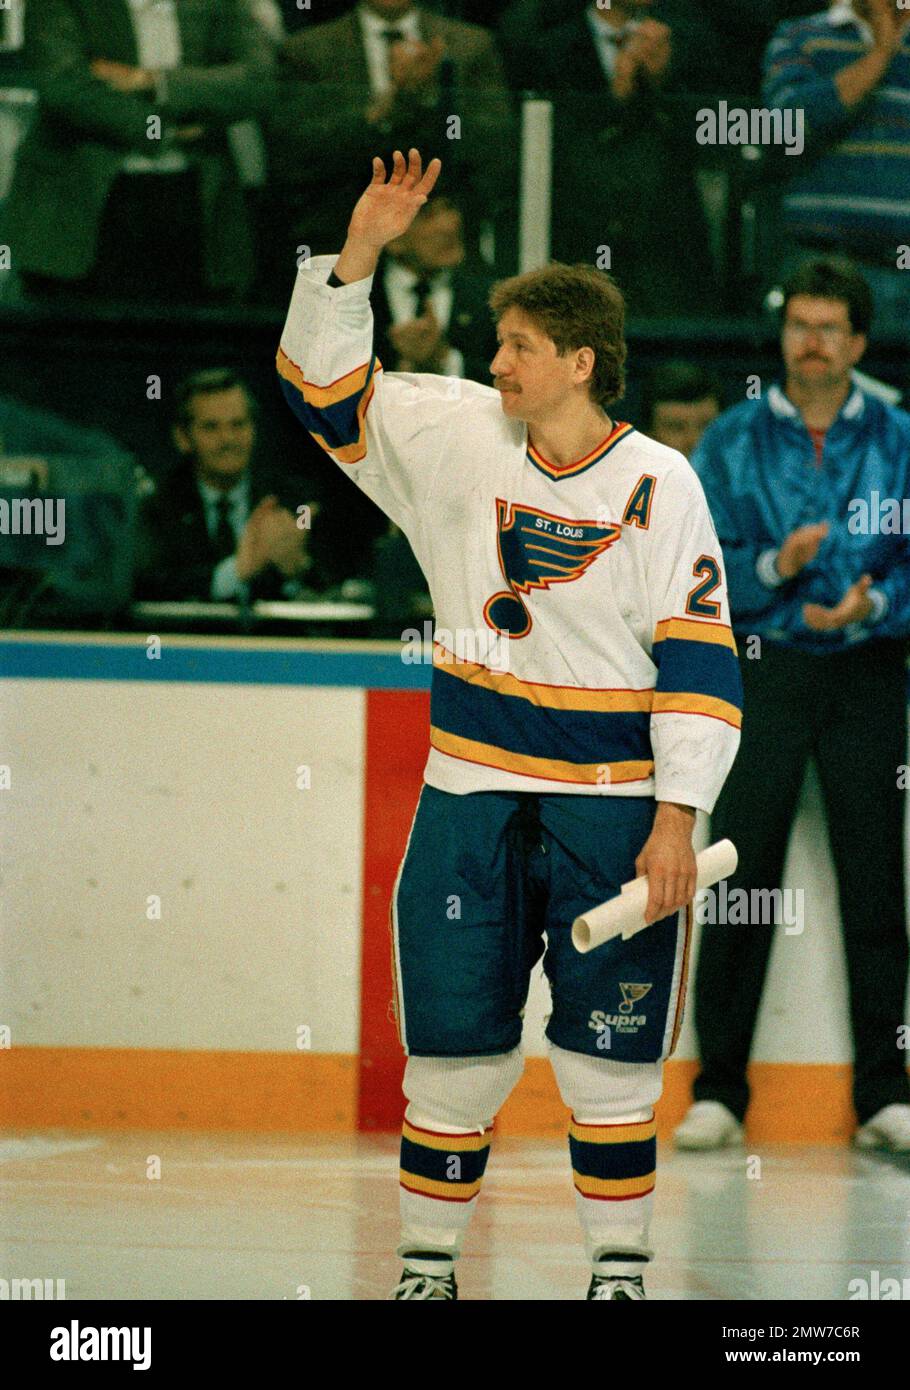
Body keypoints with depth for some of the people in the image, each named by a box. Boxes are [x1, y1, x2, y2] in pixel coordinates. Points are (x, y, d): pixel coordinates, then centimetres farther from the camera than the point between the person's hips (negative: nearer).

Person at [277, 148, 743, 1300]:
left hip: (613, 802, -2)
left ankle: (619, 1271, 14)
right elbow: (327, 385, 3)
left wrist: (676, 817, -12)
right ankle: (427, 1266, 16)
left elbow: (700, 664, -7)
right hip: (472, 791, 2)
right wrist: (355, 255, -10)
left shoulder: (659, 486, -6)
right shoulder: (457, 438, 2)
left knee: (609, 1058, 2)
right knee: (454, 1045, 3)